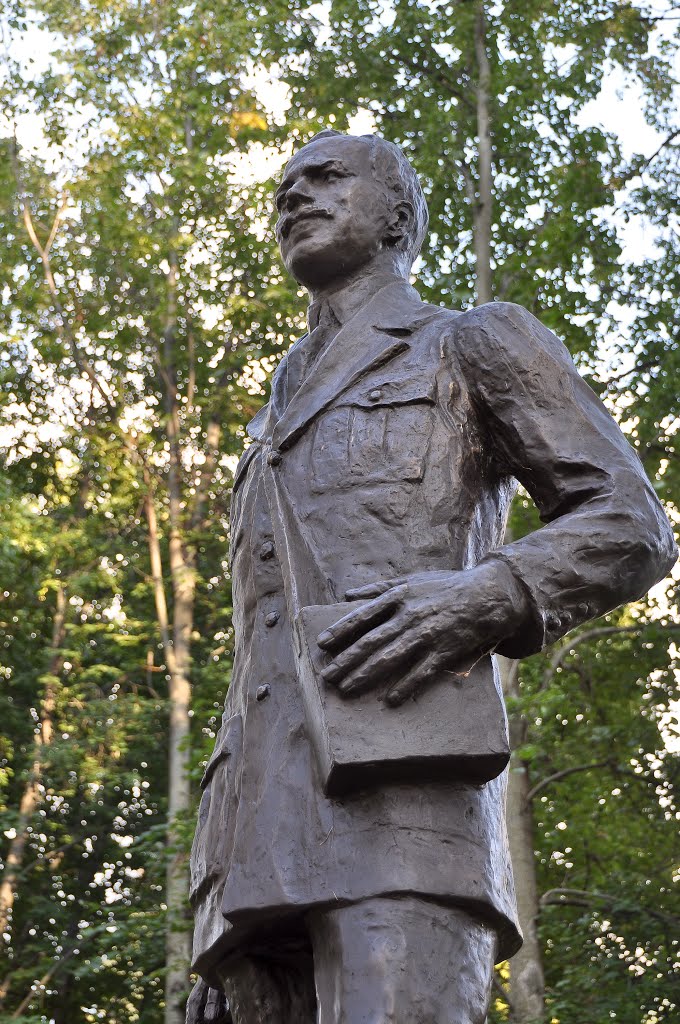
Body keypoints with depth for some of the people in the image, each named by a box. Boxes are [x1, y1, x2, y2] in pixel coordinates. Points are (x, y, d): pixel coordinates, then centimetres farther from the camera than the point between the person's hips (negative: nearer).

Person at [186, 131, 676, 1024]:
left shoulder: (478, 342, 19)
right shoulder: (277, 442, 37)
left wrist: (477, 603, -16)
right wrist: (222, 944, 19)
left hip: (403, 787, -7)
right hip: (265, 851, 7)